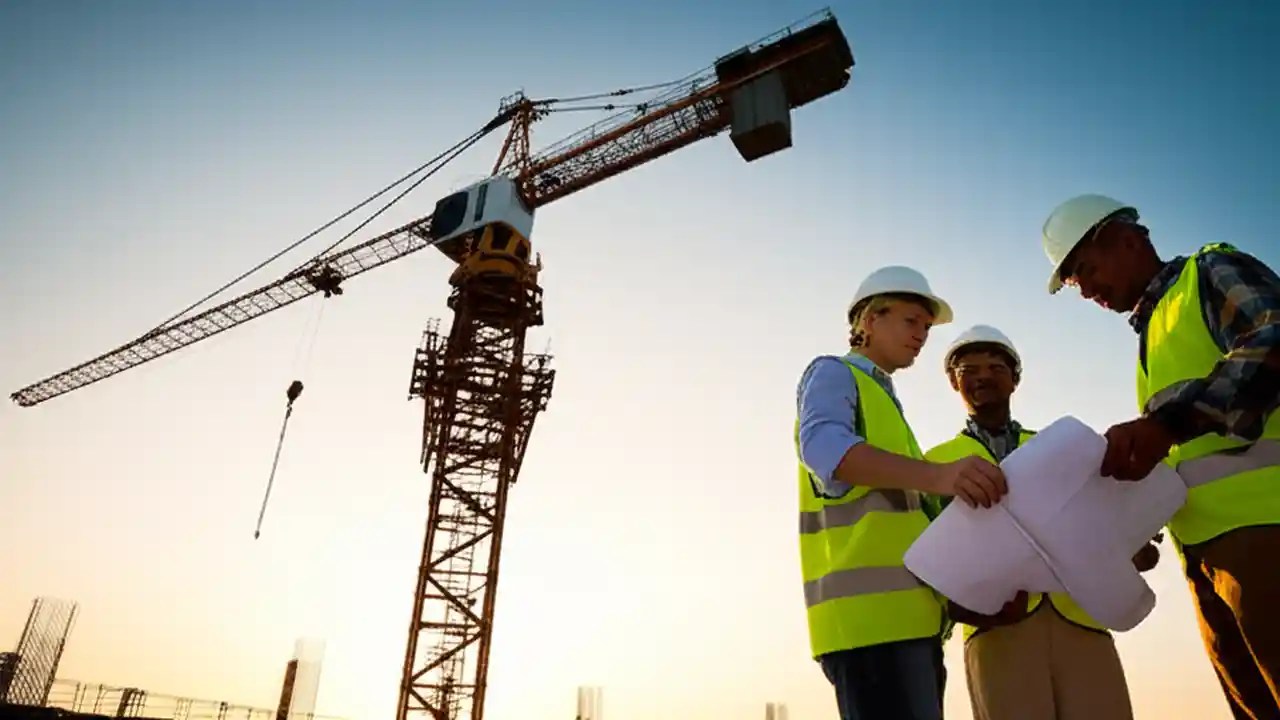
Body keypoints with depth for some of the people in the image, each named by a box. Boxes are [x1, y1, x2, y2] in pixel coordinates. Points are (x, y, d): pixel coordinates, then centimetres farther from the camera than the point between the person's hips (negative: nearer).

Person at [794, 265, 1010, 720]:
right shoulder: (832, 375, 4)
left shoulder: (884, 401, 30)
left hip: (906, 611, 9)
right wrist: (936, 475, -33)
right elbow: (823, 446, -20)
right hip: (868, 607, -9)